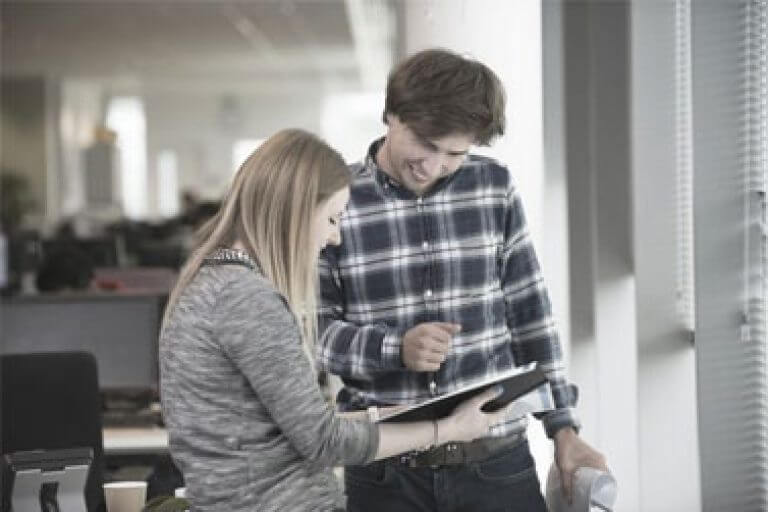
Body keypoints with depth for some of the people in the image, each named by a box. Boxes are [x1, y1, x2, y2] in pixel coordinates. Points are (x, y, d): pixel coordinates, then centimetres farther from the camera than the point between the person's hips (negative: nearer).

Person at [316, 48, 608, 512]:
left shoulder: (495, 188, 3)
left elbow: (530, 315, 8)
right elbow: (308, 330, -3)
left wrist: (564, 427, 5)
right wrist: (395, 349, -19)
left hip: (497, 465, 2)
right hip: (385, 475, -2)